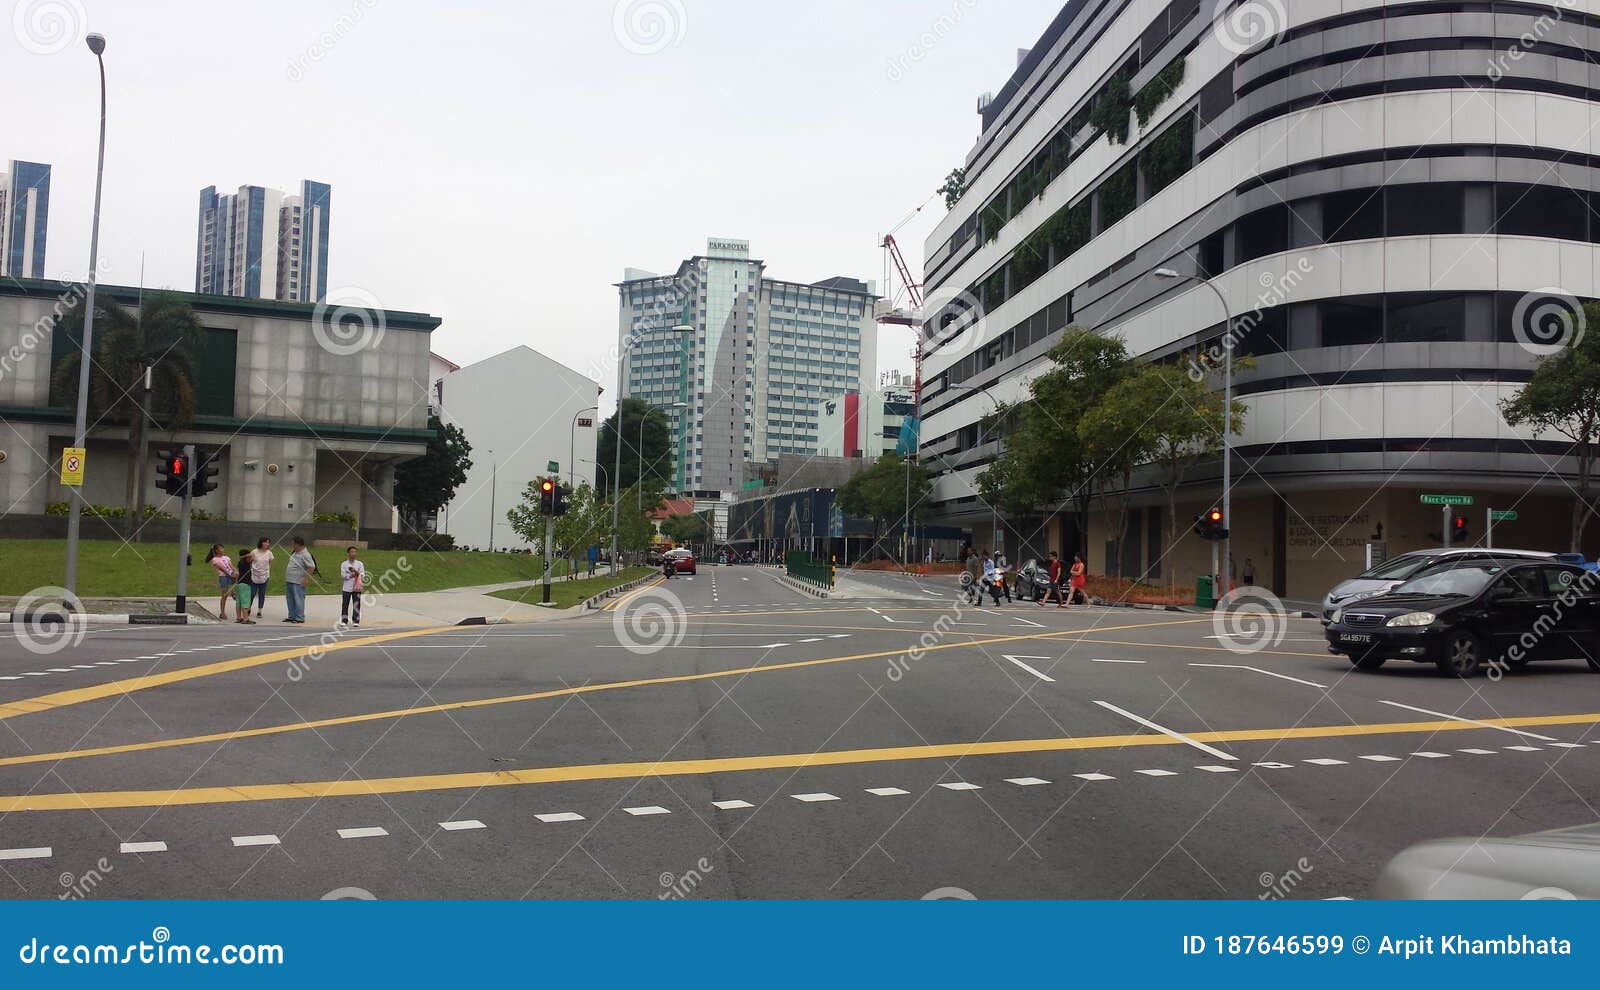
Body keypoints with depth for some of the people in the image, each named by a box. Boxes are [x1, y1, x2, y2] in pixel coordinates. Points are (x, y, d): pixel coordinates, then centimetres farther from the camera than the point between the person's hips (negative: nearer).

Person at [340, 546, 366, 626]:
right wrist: (351, 575, -16)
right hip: (346, 588, 0)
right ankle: (343, 620, 7)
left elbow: (362, 575, -1)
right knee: (345, 604, 0)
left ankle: (356, 621, 4)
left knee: (356, 605, 0)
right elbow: (343, 575, -5)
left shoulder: (359, 564, 7)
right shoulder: (344, 564, 6)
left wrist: (356, 572, -17)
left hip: (357, 588, 0)